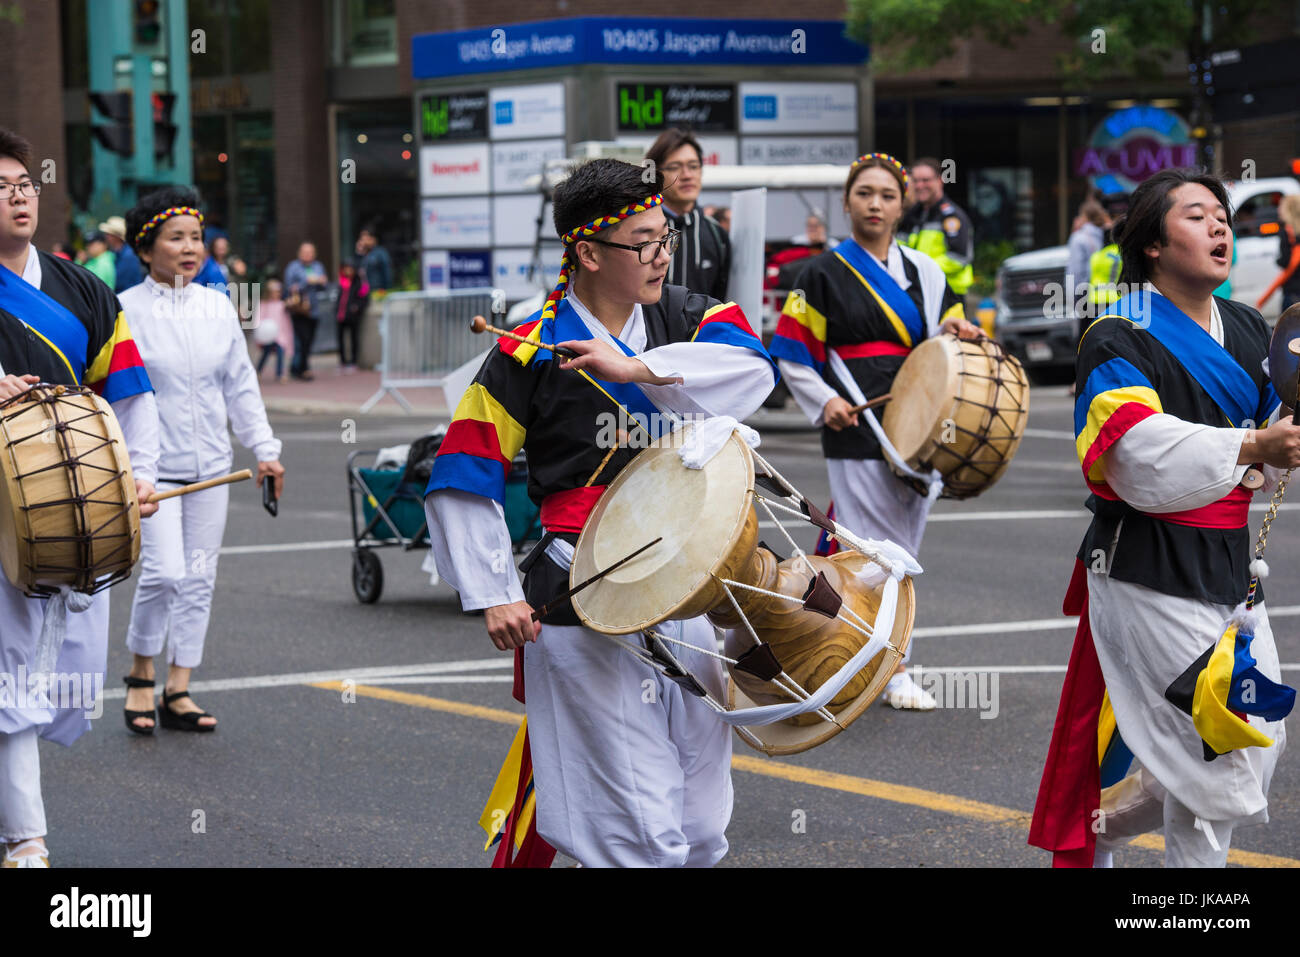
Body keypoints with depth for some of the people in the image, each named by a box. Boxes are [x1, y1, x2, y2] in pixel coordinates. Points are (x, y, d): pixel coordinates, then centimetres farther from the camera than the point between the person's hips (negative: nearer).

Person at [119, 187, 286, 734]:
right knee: (164, 571, -15)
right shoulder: (126, 311, -6)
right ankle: (140, 678, 7)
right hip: (152, 468, -5)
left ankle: (178, 691, 14)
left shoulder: (218, 308, 8)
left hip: (210, 465, 5)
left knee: (200, 576, 6)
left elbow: (240, 385, 15)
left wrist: (264, 450, 12)